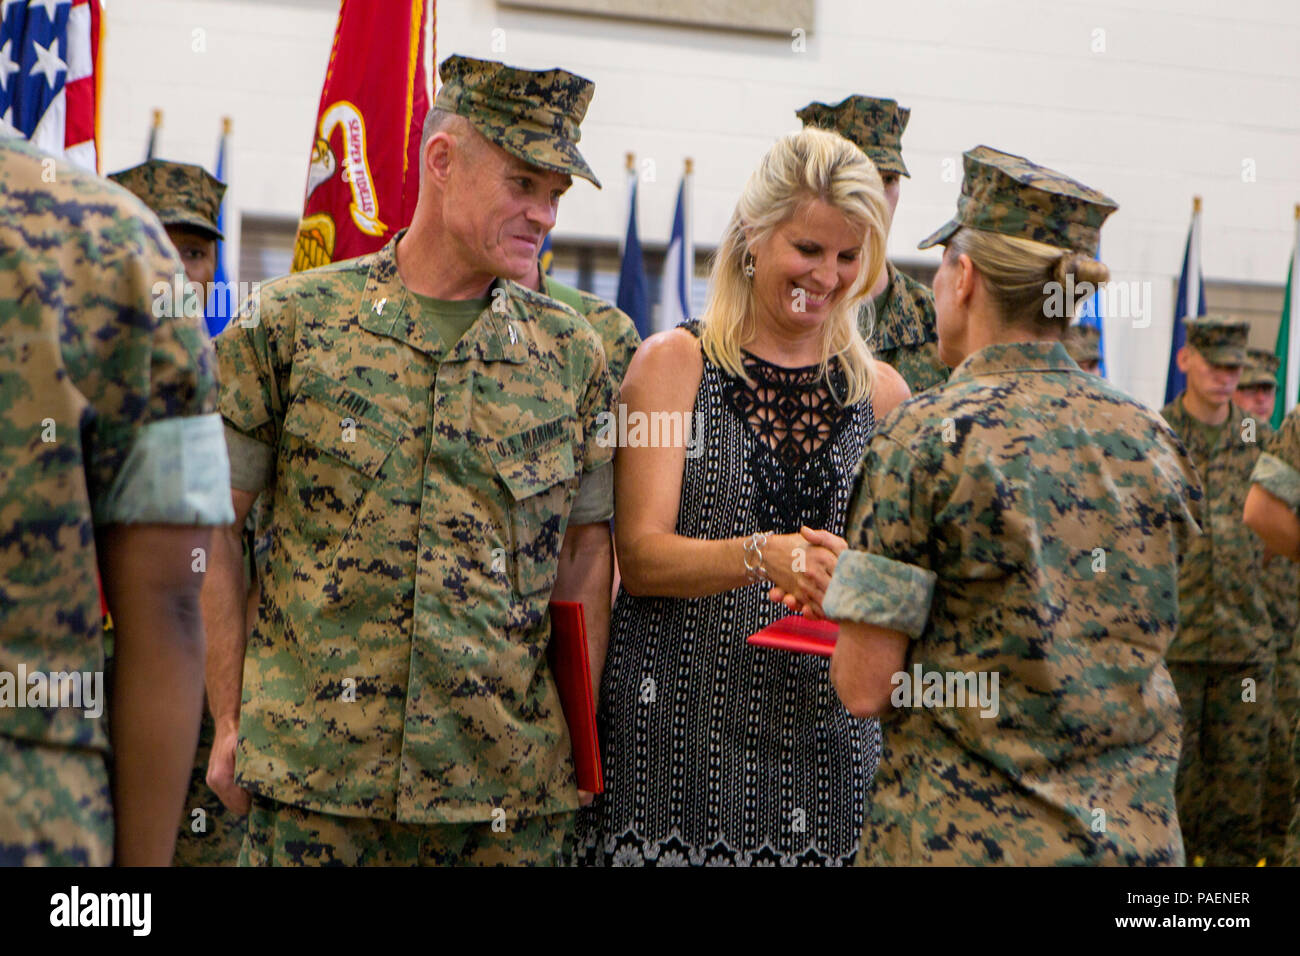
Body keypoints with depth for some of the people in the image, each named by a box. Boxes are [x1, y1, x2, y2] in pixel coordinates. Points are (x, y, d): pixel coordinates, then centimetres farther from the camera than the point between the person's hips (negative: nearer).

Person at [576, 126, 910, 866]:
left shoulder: (882, 393, 11)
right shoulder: (674, 363, 2)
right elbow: (640, 556, -6)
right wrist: (764, 556, -23)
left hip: (827, 741, 3)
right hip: (681, 724, -2)